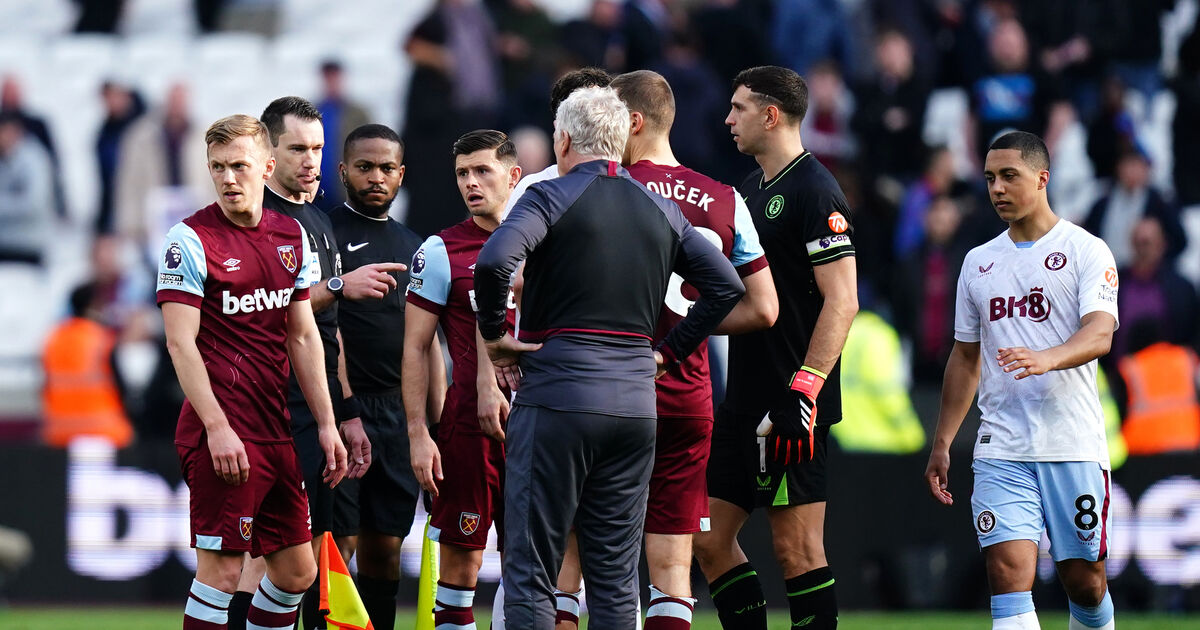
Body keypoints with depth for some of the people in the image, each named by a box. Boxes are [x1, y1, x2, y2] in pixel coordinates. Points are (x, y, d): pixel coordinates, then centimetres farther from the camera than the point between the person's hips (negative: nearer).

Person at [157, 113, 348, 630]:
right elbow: (181, 342, -12)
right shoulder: (191, 240, -7)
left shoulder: (292, 234, 12)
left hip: (275, 428, 7)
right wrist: (216, 427, -19)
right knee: (220, 569, -8)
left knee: (297, 570, 9)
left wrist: (326, 424, 12)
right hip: (221, 432, -7)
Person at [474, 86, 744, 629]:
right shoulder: (661, 210, 13)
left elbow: (494, 261, -21)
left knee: (529, 572, -3)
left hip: (556, 398, -5)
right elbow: (727, 285, 14)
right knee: (616, 575, 9)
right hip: (636, 401, 5)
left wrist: (494, 334, -7)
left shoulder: (551, 197, -4)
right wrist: (669, 351, 16)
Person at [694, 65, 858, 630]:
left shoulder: (815, 192, -11)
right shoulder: (752, 188, 17)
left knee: (797, 548, -7)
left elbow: (841, 301, -17)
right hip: (743, 402, 10)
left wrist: (804, 390, -22)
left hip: (792, 407, -10)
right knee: (709, 537, 8)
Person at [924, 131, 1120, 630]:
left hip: (1073, 444, -3)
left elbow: (1099, 333, -15)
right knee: (1008, 571, -13)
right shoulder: (979, 262, 15)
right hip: (1001, 451, 3)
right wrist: (941, 444, 18)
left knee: (1085, 582, 2)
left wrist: (1046, 359, -35)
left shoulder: (1085, 251, 0)